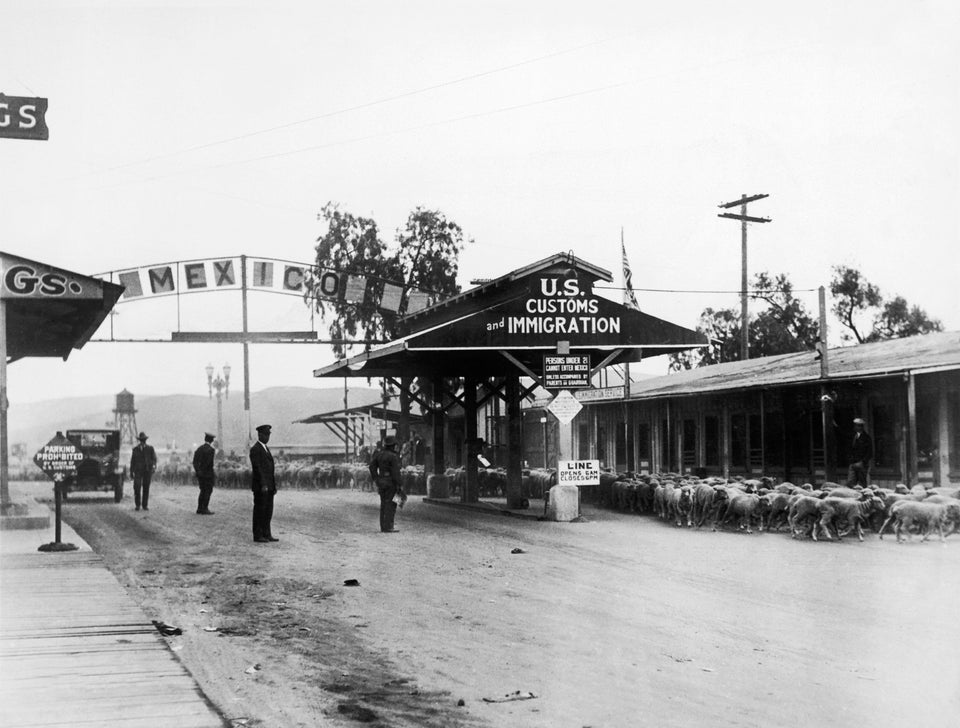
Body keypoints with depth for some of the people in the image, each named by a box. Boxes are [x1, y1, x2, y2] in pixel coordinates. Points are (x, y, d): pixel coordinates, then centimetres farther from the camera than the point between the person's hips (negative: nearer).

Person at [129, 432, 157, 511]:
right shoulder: (135, 449, 6)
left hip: (147, 471, 0)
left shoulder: (150, 448, 3)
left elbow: (154, 458, -5)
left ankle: (145, 505, 11)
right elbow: (132, 461, 11)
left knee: (146, 488, 2)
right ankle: (137, 504, -2)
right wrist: (131, 472, 8)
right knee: (137, 487, -13)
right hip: (138, 471, 0)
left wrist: (154, 465, -26)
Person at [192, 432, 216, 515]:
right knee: (208, 491, -1)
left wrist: (197, 471, 11)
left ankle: (199, 508, 15)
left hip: (200, 474, 7)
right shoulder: (210, 450, -14)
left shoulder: (199, 449, 9)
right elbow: (209, 463, -21)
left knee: (203, 491, 15)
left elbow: (195, 462, 9)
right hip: (208, 474, -7)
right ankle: (204, 509, -2)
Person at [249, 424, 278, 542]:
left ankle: (266, 534, 12)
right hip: (260, 485, -9)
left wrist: (274, 485, 16)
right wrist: (263, 485, -23)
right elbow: (257, 468, -18)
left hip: (268, 485, 9)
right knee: (259, 510, -4)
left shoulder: (265, 448, 18)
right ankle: (257, 536, 1)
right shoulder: (255, 449, -12)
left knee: (268, 510, 8)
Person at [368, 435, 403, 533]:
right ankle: (388, 527, -7)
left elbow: (372, 467, 8)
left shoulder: (379, 454, 8)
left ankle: (383, 526, 12)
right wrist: (398, 485, -14)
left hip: (381, 481, 7)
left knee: (384, 504, 11)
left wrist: (376, 480, 12)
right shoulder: (393, 456, -14)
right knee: (390, 505, -5)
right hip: (391, 483, -7)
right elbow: (395, 472, -17)